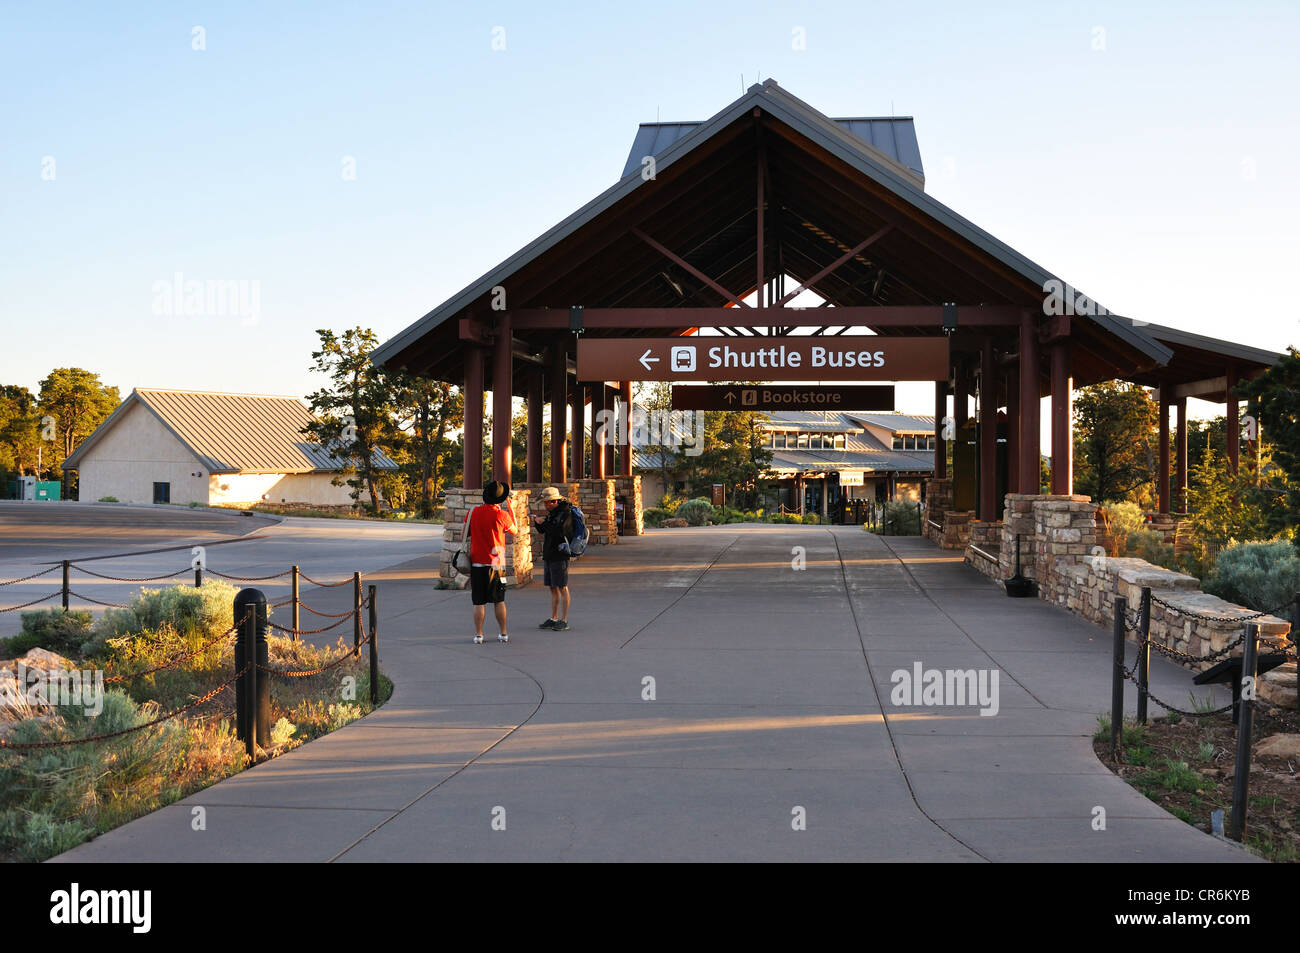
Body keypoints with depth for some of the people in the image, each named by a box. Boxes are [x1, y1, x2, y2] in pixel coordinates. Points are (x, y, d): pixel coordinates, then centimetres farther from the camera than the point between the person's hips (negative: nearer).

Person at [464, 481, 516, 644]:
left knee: (479, 602, 3)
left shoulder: (473, 512, -3)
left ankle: (478, 635, 2)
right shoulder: (501, 515, -10)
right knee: (499, 601, 10)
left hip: (477, 563, 1)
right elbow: (514, 531, 9)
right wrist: (509, 506, 13)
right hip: (496, 563, -1)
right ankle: (503, 634, 15)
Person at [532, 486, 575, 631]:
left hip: (560, 555, -9)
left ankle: (564, 621, -2)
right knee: (553, 588, 11)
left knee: (562, 588, -5)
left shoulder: (566, 513, -12)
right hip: (549, 556, 9)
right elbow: (543, 531, 21)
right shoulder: (552, 513, 15)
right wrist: (537, 522, 2)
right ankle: (553, 619, 17)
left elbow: (558, 530, -26)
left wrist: (543, 522, -17)